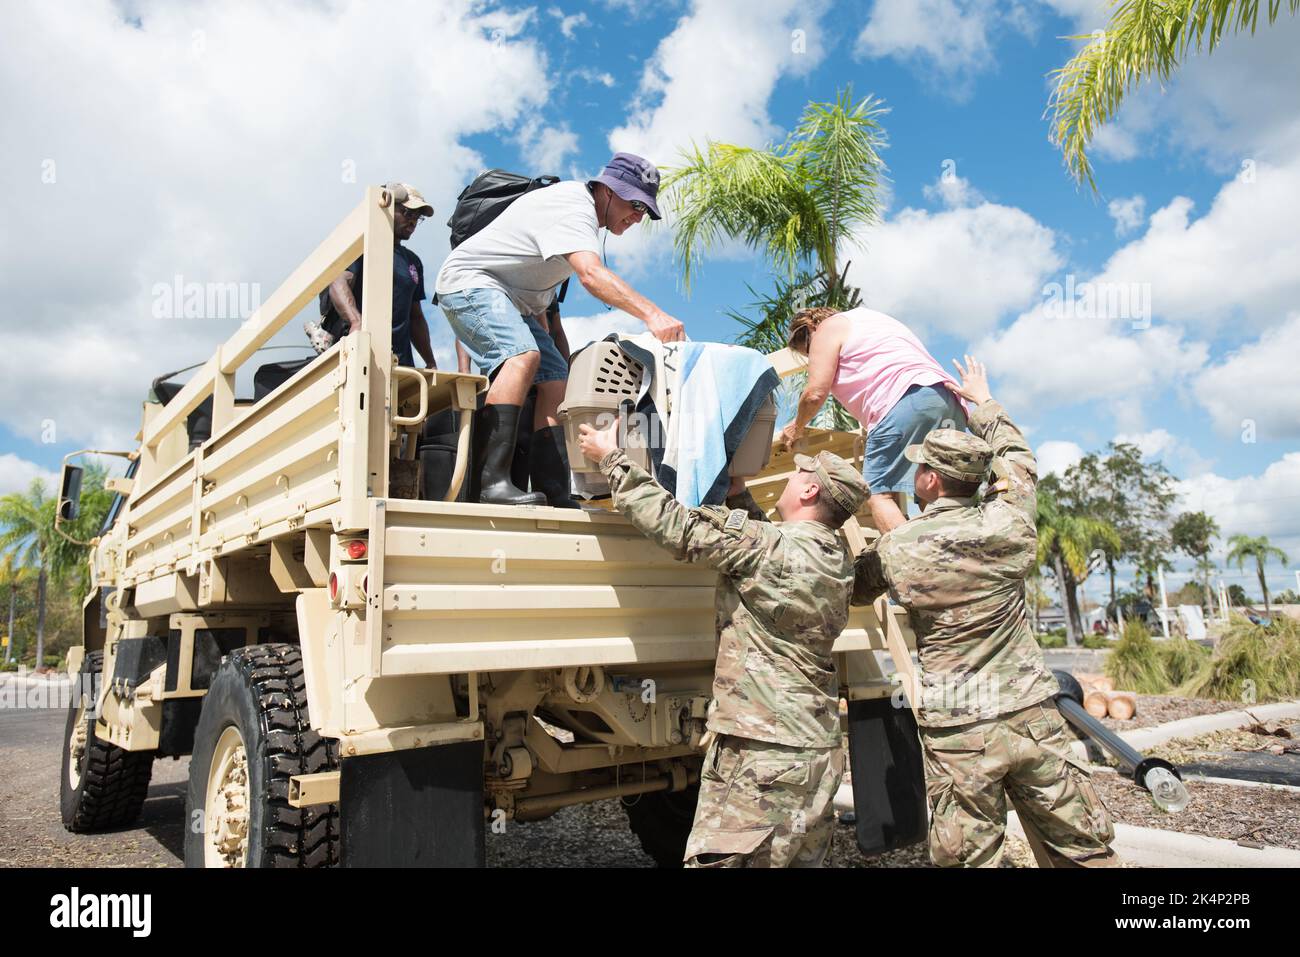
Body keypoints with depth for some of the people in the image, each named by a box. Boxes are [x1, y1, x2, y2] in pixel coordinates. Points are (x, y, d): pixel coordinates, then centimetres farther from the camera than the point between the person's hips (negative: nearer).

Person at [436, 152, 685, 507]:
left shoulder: (581, 211, 12)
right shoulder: (573, 207, -21)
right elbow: (592, 275, -41)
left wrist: (544, 334, 17)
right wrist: (652, 313, -50)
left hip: (513, 300, 10)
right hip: (469, 283, -10)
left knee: (555, 380, -1)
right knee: (523, 355, -34)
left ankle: (555, 493, -8)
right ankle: (492, 481, -39)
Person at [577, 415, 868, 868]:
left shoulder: (770, 547, -17)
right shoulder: (837, 557, 8)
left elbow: (674, 525, -15)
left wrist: (612, 457, -5)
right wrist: (737, 491, 23)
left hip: (765, 754, -9)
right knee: (802, 860, 18)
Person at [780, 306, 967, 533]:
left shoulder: (829, 327, 11)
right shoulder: (868, 317, 37)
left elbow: (815, 394, 3)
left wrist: (797, 427, 20)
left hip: (906, 401, -9)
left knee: (878, 495, -13)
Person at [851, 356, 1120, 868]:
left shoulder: (894, 549, -6)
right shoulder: (1008, 524, -2)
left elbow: (856, 590, 15)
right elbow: (1018, 460, 20)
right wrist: (985, 403, 34)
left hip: (955, 733, -2)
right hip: (1032, 716, 3)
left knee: (969, 859, 7)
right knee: (1086, 852, 14)